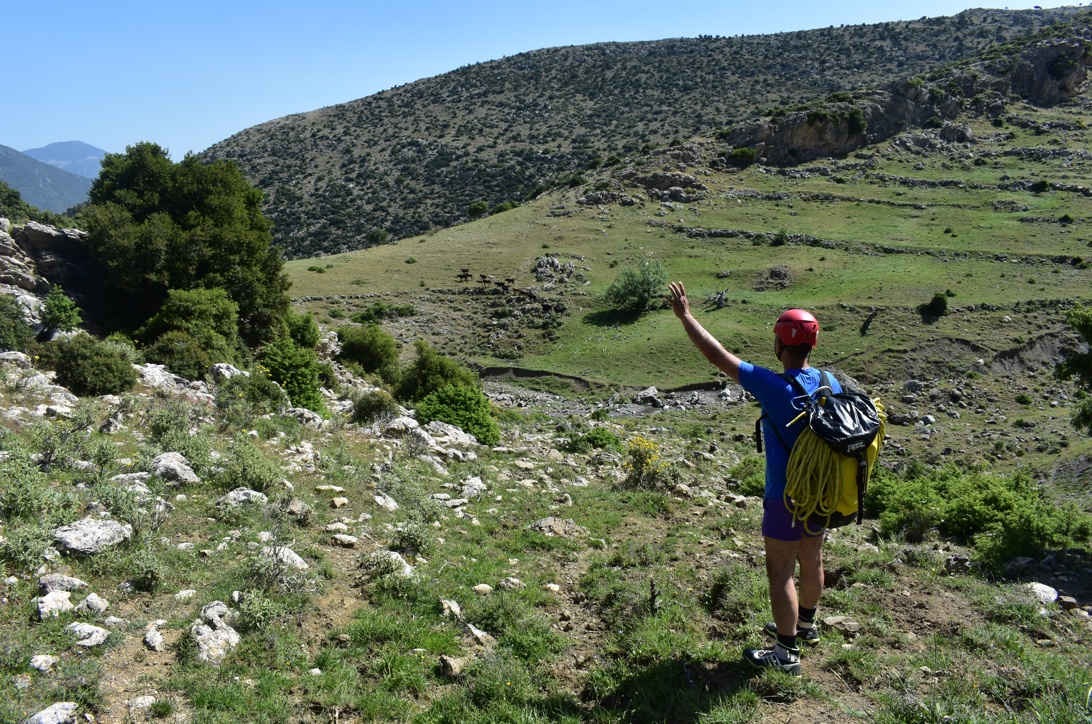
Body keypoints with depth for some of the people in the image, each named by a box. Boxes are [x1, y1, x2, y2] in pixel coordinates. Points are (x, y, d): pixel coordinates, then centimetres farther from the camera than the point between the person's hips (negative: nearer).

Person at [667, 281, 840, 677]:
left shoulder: (773, 387, -24)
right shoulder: (830, 384, -4)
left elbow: (718, 355, -20)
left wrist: (685, 315, -10)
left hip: (786, 498, -7)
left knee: (780, 572, 6)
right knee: (811, 560, 24)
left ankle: (786, 654, 16)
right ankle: (805, 625, 45)